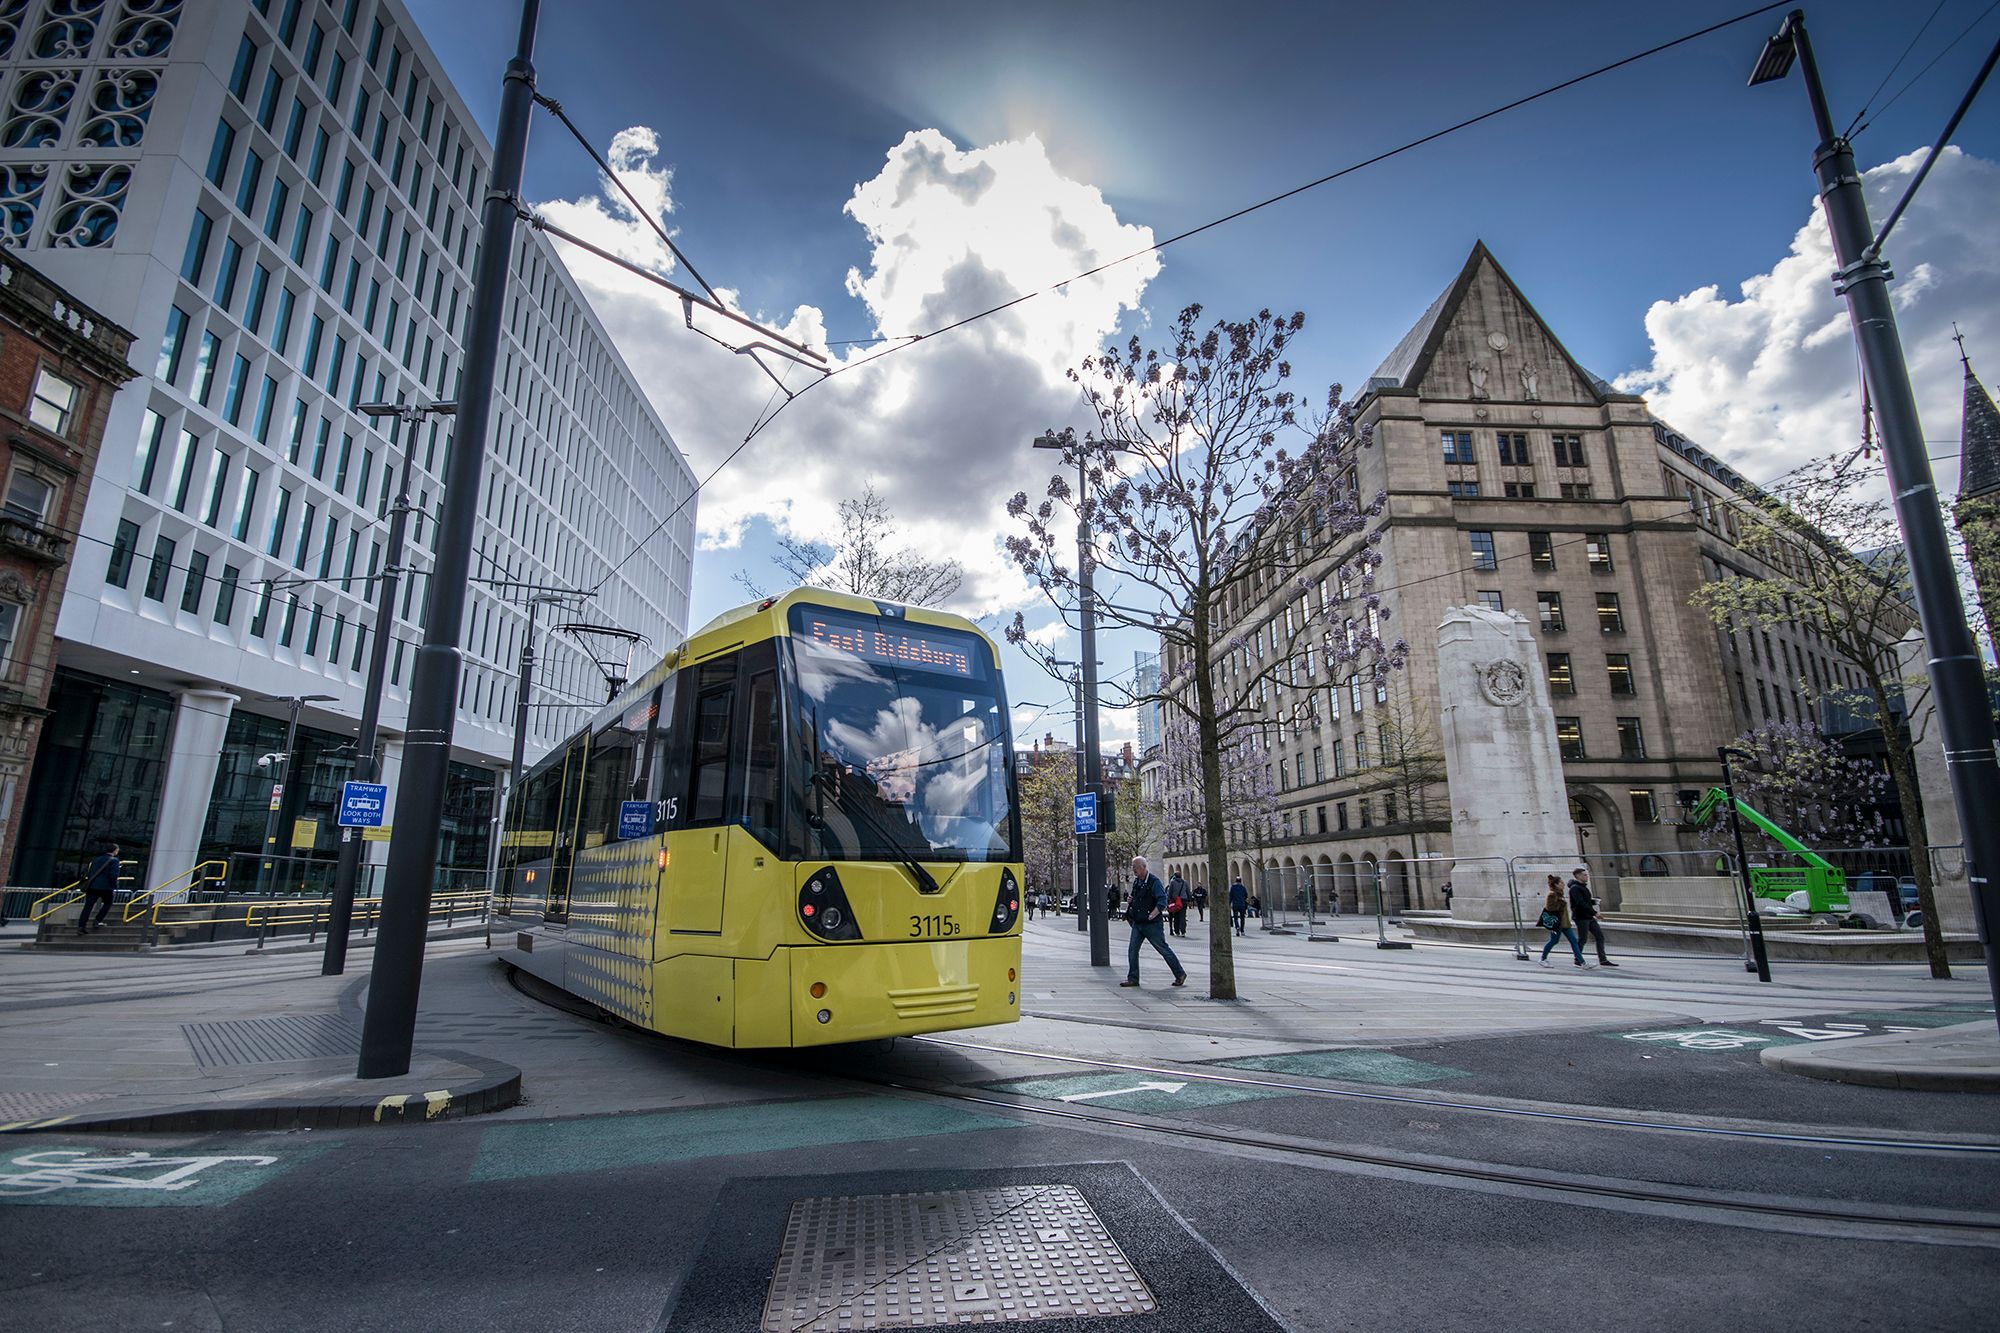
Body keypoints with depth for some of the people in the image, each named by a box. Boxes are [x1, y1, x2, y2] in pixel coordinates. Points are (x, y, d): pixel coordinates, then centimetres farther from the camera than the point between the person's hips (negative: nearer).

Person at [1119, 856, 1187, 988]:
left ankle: (1180, 974, 20)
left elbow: (1162, 901, -20)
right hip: (1137, 923, 7)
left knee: (1164, 949, 5)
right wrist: (1130, 900, 3)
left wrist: (1152, 915, -25)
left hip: (1152, 924, -7)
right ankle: (1133, 978, 8)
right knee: (1132, 950, 0)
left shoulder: (1154, 881, -14)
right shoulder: (1136, 882, 10)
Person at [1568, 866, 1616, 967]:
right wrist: (1594, 912, -25)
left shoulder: (1583, 887, 18)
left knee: (1600, 936, 5)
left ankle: (1603, 960, 8)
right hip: (1581, 917, -9)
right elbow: (1581, 903, -23)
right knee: (1582, 939, -3)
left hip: (1589, 917, 9)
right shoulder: (1575, 888, -14)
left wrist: (1594, 901, 2)